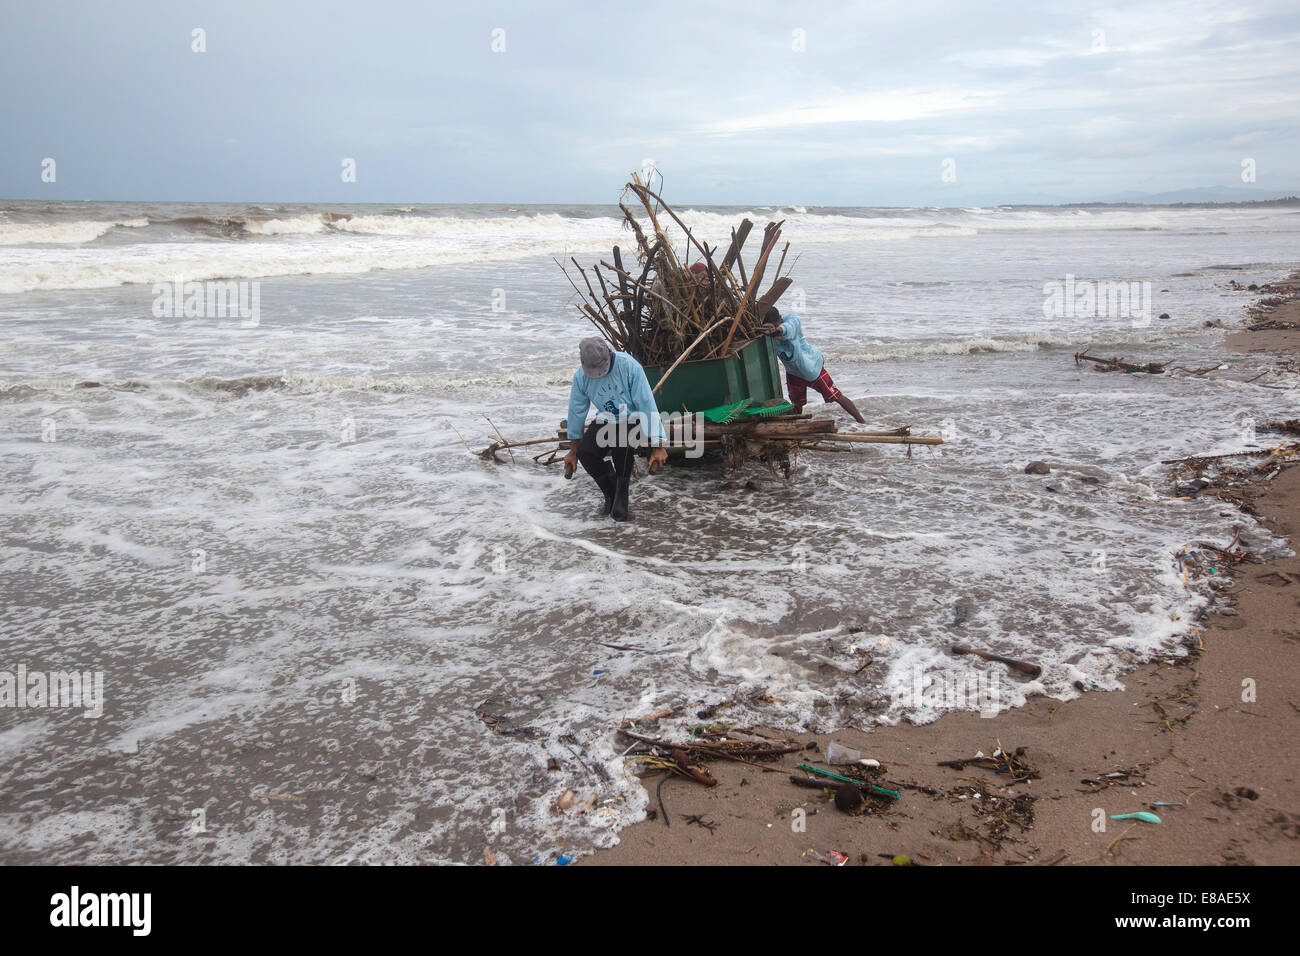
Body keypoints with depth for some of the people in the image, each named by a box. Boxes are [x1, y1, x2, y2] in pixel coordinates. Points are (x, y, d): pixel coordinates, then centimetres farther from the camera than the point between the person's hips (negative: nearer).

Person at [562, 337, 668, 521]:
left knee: (620, 443, -35)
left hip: (634, 418, -4)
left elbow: (647, 406, -22)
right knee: (585, 452, -21)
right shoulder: (580, 376, -11)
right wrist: (573, 451, 9)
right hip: (606, 421, 4)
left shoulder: (629, 366, -24)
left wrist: (657, 446, -22)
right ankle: (610, 492, 6)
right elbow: (576, 412, 2)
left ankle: (622, 496, -14)